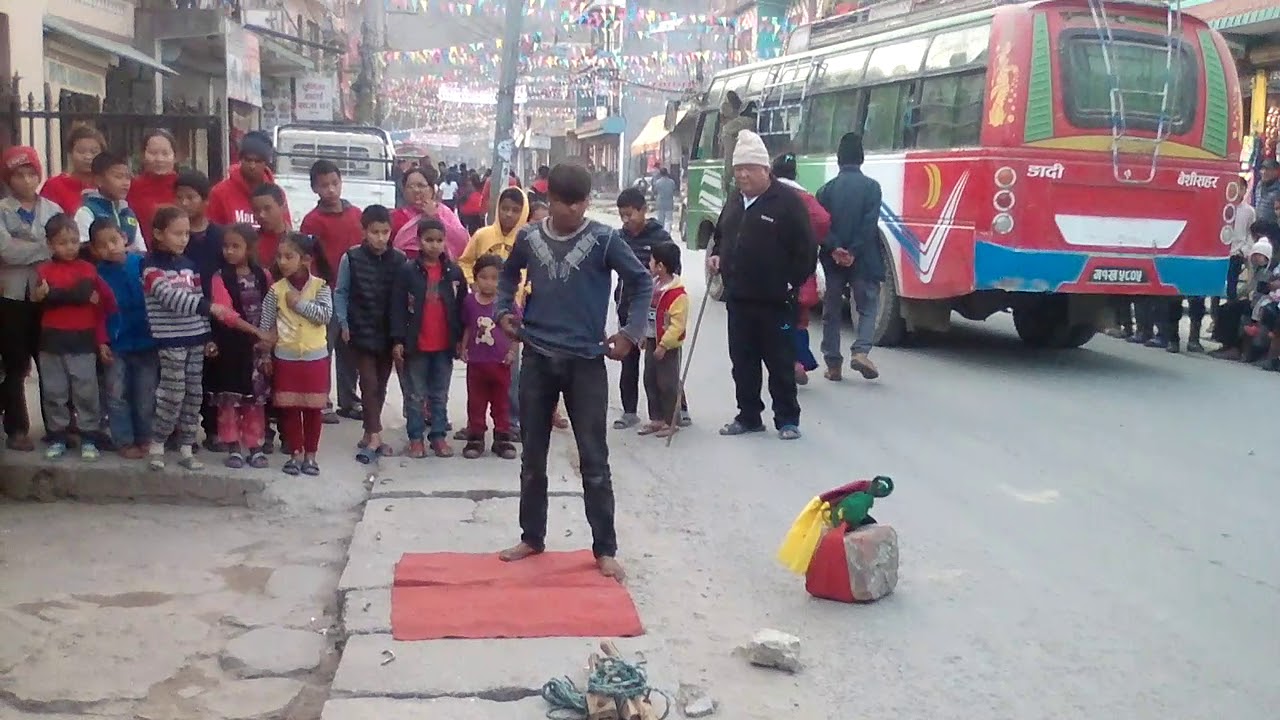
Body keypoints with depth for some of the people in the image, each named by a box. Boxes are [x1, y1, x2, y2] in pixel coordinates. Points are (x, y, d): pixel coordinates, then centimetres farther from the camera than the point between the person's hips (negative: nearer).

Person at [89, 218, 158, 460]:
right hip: (115, 344, 1)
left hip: (146, 342, -1)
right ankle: (124, 441, 14)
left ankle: (145, 438, 22)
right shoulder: (97, 274, -4)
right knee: (116, 395, 3)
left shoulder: (142, 264, -9)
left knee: (145, 396, 7)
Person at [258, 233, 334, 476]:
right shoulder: (276, 290, -2)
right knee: (290, 408, 5)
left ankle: (310, 454, 17)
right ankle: (295, 453, 16)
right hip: (286, 357, 1)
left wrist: (299, 303, -15)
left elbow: (325, 315, -17)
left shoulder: (321, 286, -4)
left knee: (314, 408, 6)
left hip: (315, 356, -1)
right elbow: (266, 324, 1)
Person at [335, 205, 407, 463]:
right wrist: (343, 323, -4)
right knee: (369, 382, -7)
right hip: (362, 331, -2)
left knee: (381, 384, 10)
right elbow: (340, 292, 2)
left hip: (389, 333, 3)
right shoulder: (351, 258, -6)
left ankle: (369, 434, 21)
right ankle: (375, 437, -7)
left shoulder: (399, 260, -2)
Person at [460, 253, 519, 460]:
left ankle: (502, 438, 19)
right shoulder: (469, 301, 0)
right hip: (476, 361, 1)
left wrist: (512, 351, -8)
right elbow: (467, 327, 9)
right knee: (476, 401, 9)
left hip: (501, 363, -1)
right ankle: (475, 438, 18)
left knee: (501, 402, 10)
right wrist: (463, 348, 1)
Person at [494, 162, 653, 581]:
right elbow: (509, 274, 20)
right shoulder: (528, 237, 1)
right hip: (537, 359, 3)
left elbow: (642, 282, 1)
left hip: (586, 362, -3)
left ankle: (605, 549, 11)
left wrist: (632, 332, -9)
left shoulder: (604, 239, -8)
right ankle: (532, 538, 27)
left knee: (594, 460, 1)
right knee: (533, 456, 12)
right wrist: (503, 311, 4)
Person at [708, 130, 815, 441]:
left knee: (780, 363, 2)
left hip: (774, 300, -7)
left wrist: (793, 284, -14)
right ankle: (748, 416, 23)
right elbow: (720, 235, 28)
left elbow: (805, 248, -11)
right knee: (743, 361, 12)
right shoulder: (734, 201, 13)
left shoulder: (787, 200, -10)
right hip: (738, 298, 7)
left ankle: (787, 419, 12)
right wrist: (715, 255, 8)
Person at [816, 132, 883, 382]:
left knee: (832, 311, 11)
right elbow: (869, 224, -13)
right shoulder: (871, 186, -4)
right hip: (863, 261, -2)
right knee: (868, 306, 9)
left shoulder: (827, 189, 4)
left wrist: (835, 249, -12)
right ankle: (860, 351, -12)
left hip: (833, 261, 2)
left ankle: (833, 364, 12)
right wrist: (853, 253, -13)